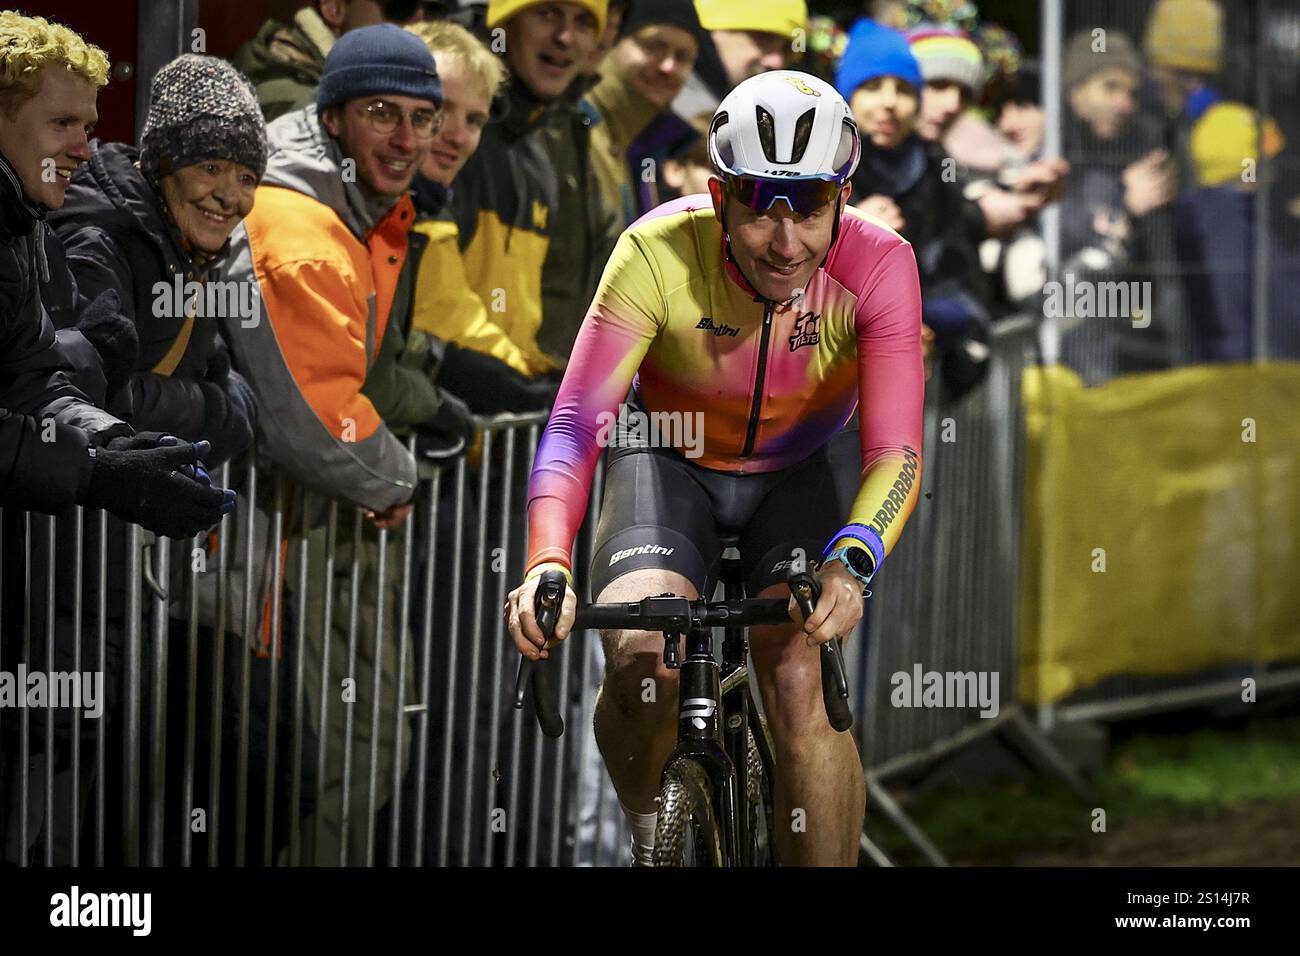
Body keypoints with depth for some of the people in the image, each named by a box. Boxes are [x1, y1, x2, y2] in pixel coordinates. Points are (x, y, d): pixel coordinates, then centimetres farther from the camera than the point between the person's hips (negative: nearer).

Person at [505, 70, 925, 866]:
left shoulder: (877, 265, -28)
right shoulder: (659, 255, -31)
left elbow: (896, 456, -33)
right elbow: (578, 421, -37)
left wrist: (851, 563, -54)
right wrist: (547, 566, -53)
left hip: (803, 472, 0)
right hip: (671, 462, 0)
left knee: (798, 680, -24)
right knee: (639, 658, -25)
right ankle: (649, 825, 7)